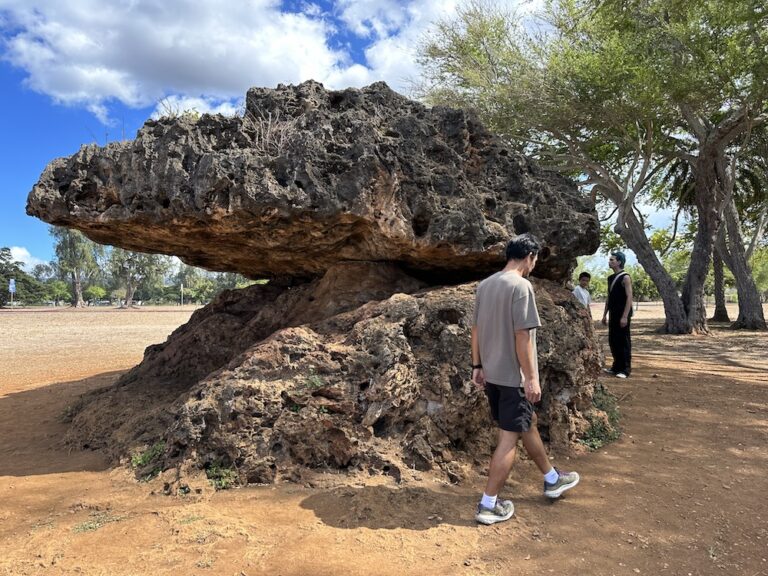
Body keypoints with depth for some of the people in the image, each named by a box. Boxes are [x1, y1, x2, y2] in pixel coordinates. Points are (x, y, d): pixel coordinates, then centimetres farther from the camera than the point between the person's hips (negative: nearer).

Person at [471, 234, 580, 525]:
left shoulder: (485, 285, 7)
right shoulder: (521, 286, -17)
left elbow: (476, 329, 10)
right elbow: (522, 335, -21)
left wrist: (477, 366, 16)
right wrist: (531, 378, -15)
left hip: (491, 372, 9)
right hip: (513, 375, -9)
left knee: (528, 422, 22)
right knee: (509, 436, 0)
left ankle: (552, 479, 40)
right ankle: (488, 504, 7)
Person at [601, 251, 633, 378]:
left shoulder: (625, 277, -12)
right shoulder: (611, 278, 13)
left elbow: (629, 297, -17)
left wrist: (625, 316, -22)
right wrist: (605, 314, 16)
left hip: (622, 314, -8)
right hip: (613, 314, 8)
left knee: (623, 341, -2)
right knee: (613, 341, 11)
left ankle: (625, 369, 5)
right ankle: (616, 367, 22)